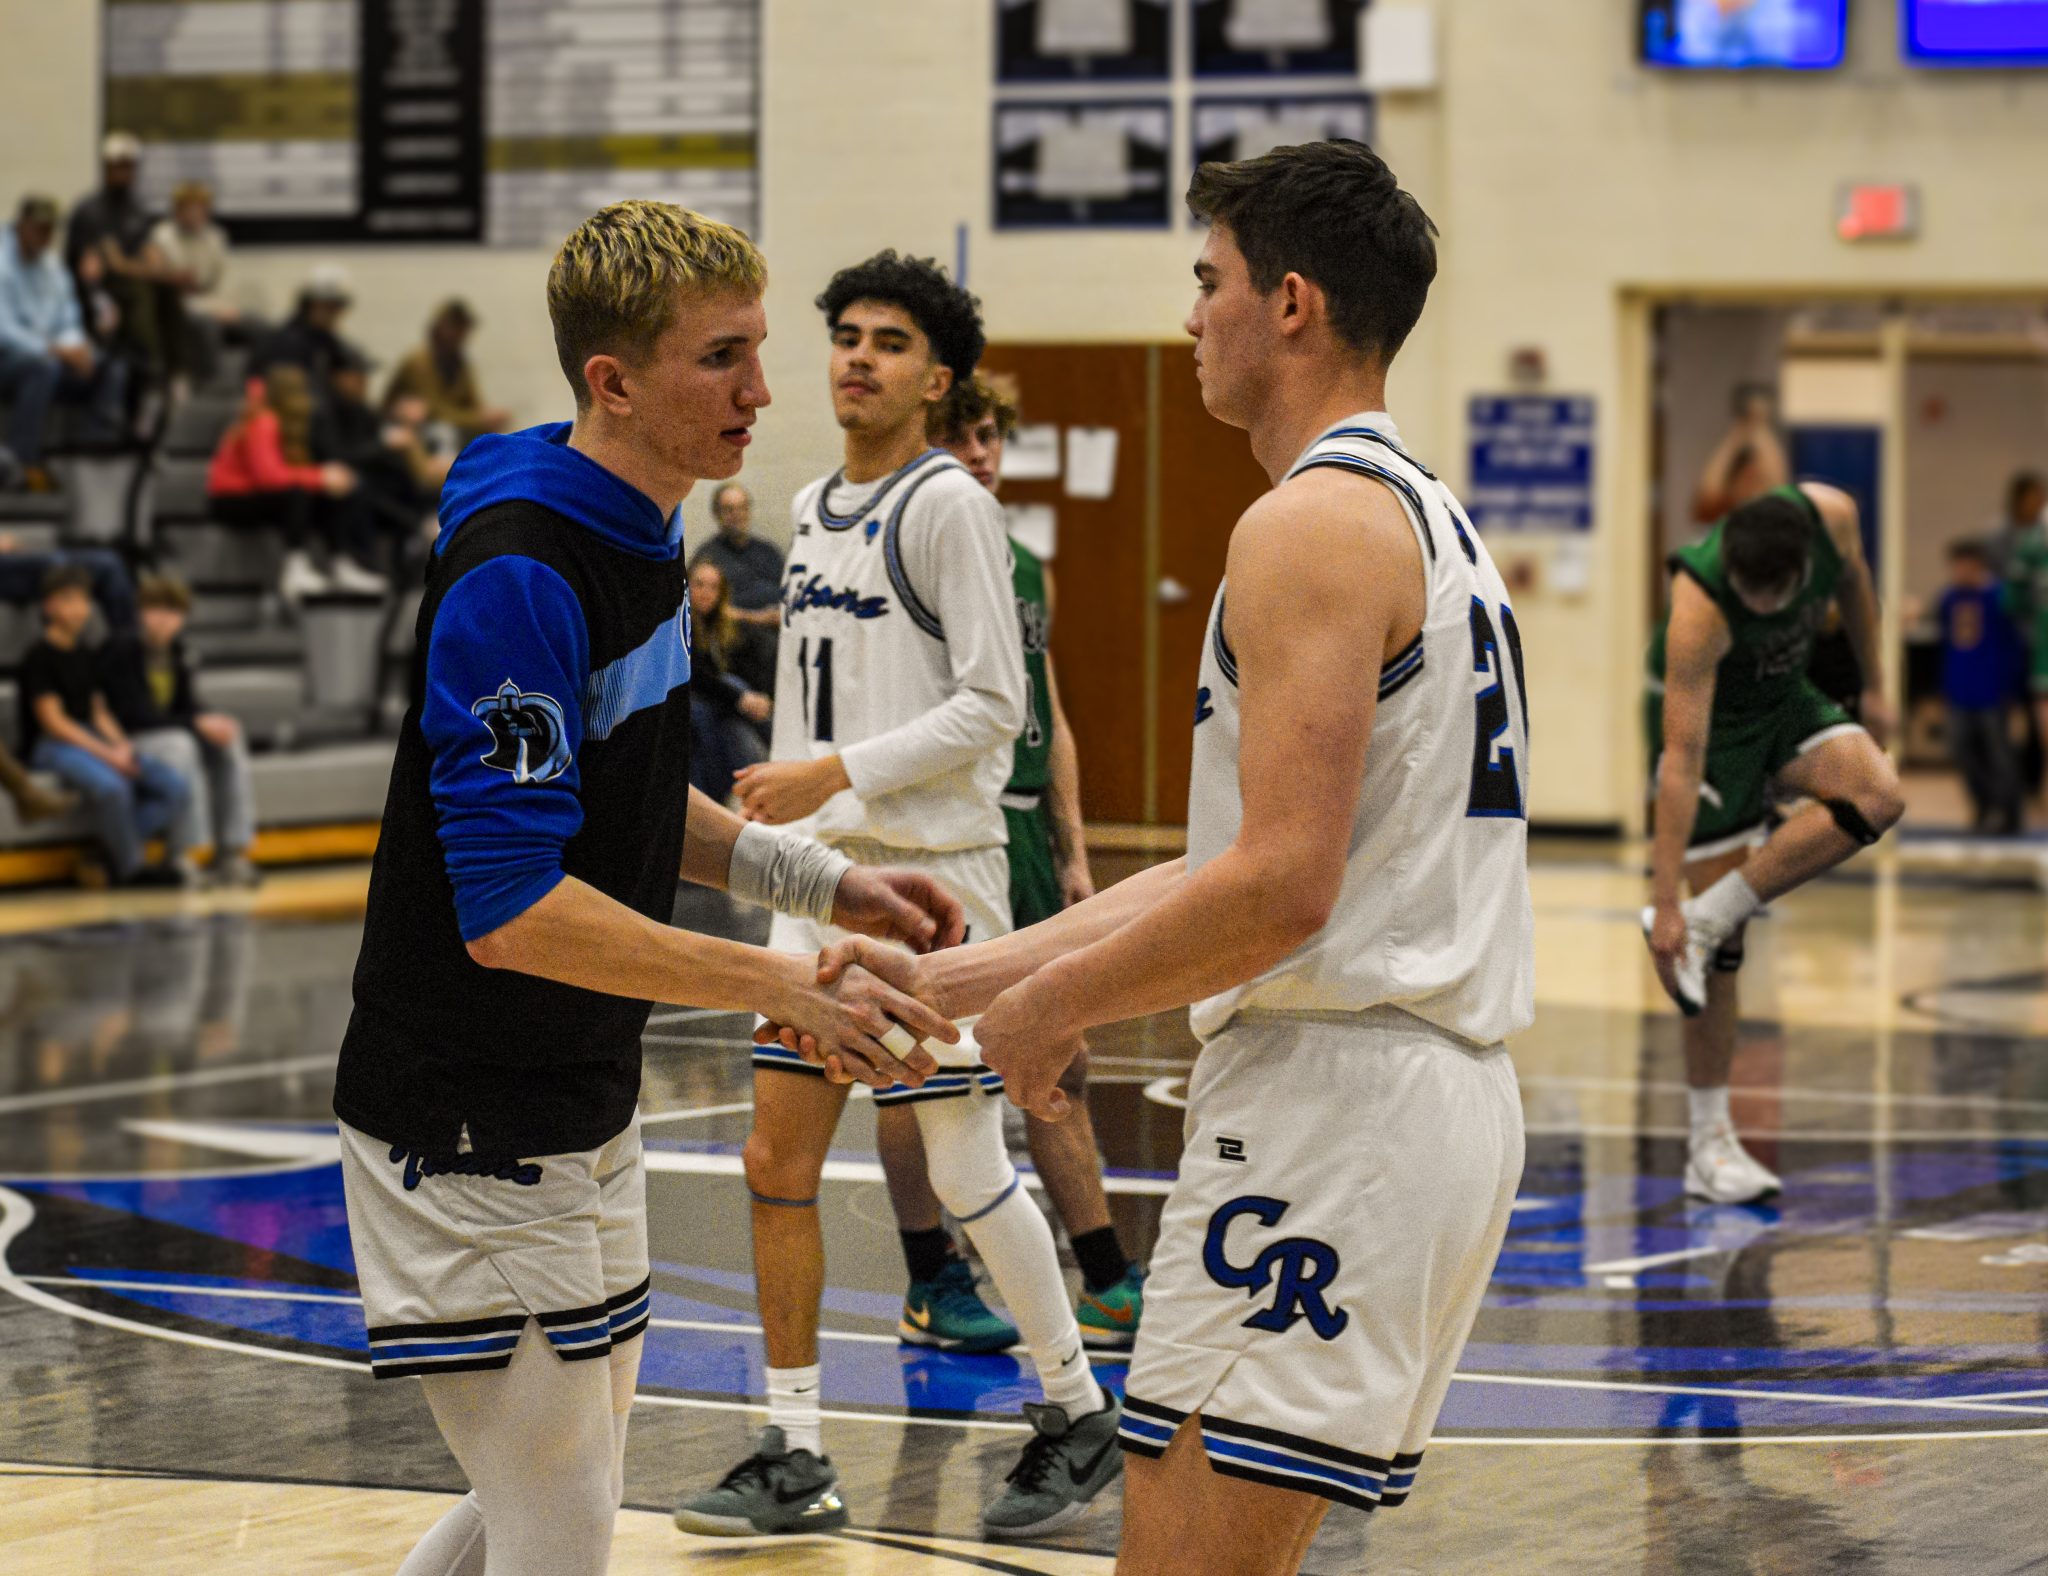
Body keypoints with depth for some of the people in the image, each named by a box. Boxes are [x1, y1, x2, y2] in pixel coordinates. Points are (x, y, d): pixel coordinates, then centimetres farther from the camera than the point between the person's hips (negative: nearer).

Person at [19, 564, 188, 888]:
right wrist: (106, 753, -18)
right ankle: (129, 867, -20)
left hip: (93, 739, 8)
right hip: (50, 747, -8)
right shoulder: (40, 657, -7)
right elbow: (53, 721, -12)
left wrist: (122, 745, -3)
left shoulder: (87, 656, 16)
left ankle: (110, 854, -16)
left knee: (173, 787, -12)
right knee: (110, 786, -38)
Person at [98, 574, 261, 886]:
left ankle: (232, 853, -15)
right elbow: (134, 715, -23)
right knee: (178, 744, -35)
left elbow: (186, 705, 11)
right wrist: (197, 724, -25)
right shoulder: (122, 651, -17)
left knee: (230, 741, -11)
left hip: (174, 734, 8)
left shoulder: (175, 649, 7)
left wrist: (214, 723, -13)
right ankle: (187, 855, -35)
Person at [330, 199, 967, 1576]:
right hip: (472, 1136, -10)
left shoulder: (644, 538, 7)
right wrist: (787, 985, -30)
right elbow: (512, 910, -29)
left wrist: (823, 879, 5)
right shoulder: (516, 577, -24)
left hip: (582, 1112, 10)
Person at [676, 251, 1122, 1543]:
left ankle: (1081, 1415, 17)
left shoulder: (946, 504, -10)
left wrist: (835, 774, -21)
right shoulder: (814, 511, 14)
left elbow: (993, 706, -15)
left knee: (968, 1169, -1)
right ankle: (797, 1459, 10)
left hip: (932, 875, -8)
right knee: (779, 1162, 4)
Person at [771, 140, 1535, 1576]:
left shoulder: (1316, 523, -12)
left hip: (1331, 1094, -11)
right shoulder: (1427, 516, 20)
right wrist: (942, 982, 18)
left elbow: (1282, 888, -21)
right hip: (1448, 1093, 11)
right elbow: (1237, 864, 20)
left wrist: (1051, 1006, -6)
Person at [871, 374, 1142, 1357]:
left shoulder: (1028, 570, 15)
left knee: (1060, 1070, 9)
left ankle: (1108, 1288, 14)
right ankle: (932, 1286, 10)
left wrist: (1073, 855, 14)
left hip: (1023, 833, 7)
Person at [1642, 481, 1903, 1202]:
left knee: (1877, 796, -25)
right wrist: (1665, 902, -36)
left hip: (1786, 699, 5)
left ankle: (1707, 920, -17)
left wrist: (1874, 688, 11)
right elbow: (1682, 761, -36)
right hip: (1707, 715, -5)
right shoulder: (1698, 609, -37)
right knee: (1724, 941, -8)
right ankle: (1709, 1143, 1)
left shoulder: (1831, 514, -25)